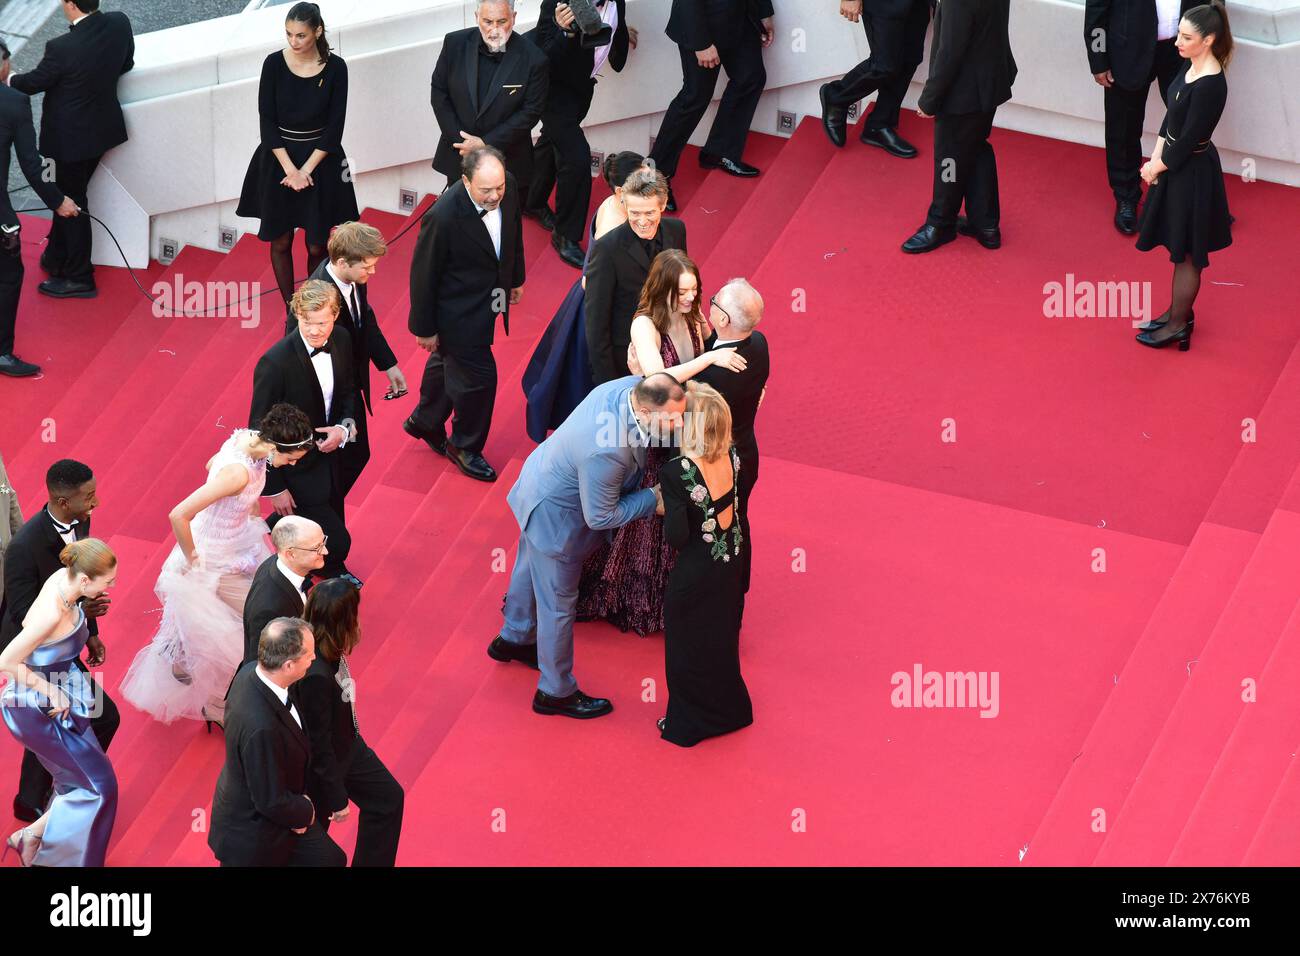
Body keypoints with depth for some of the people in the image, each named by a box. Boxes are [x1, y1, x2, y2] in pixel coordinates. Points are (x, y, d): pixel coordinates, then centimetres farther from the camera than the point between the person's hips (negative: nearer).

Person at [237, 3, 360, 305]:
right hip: (279, 160, 1)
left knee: (317, 246, 1)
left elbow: (335, 125, -7)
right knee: (280, 241, 7)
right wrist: (289, 168, -13)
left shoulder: (335, 68, -10)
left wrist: (306, 169, -12)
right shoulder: (274, 64, -9)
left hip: (320, 160, -1)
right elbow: (267, 120, -6)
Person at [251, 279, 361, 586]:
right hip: (296, 469, -6)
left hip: (329, 454, 6)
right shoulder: (276, 363, -31)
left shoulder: (341, 340, -11)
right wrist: (275, 488, -16)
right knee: (336, 541, -1)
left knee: (334, 523, 24)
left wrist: (345, 427, -13)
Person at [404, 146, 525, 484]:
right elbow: (424, 274, -21)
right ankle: (465, 447, 31)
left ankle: (425, 423, 52)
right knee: (478, 376, 4)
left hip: (488, 301, 7)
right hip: (458, 312, -7)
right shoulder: (444, 216, -35)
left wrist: (515, 278, 20)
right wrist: (425, 327, -12)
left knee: (448, 363, 27)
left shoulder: (508, 187, -16)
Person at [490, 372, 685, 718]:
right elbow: (600, 517, -29)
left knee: (530, 570, 33)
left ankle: (514, 639, 59)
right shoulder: (606, 453, -44)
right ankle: (556, 692, 33)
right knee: (558, 605, 12)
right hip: (554, 518, -9)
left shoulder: (633, 387, -22)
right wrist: (652, 499, -18)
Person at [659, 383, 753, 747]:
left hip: (694, 574, -6)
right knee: (721, 639, 27)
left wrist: (665, 508, -9)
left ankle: (689, 723, 32)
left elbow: (677, 536, -26)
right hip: (730, 563, 6)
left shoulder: (677, 472, -30)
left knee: (689, 648, 16)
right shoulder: (732, 458, -12)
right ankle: (728, 710, 45)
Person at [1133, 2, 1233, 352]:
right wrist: (1156, 155, -1)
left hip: (1192, 173, -9)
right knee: (1181, 249, 23)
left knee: (1186, 254, 7)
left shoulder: (1210, 86, -29)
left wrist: (1158, 166, -9)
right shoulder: (1192, 66, -1)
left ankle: (1178, 325, 21)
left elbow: (1189, 139, -22)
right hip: (1176, 164, 9)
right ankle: (1179, 312, 38)